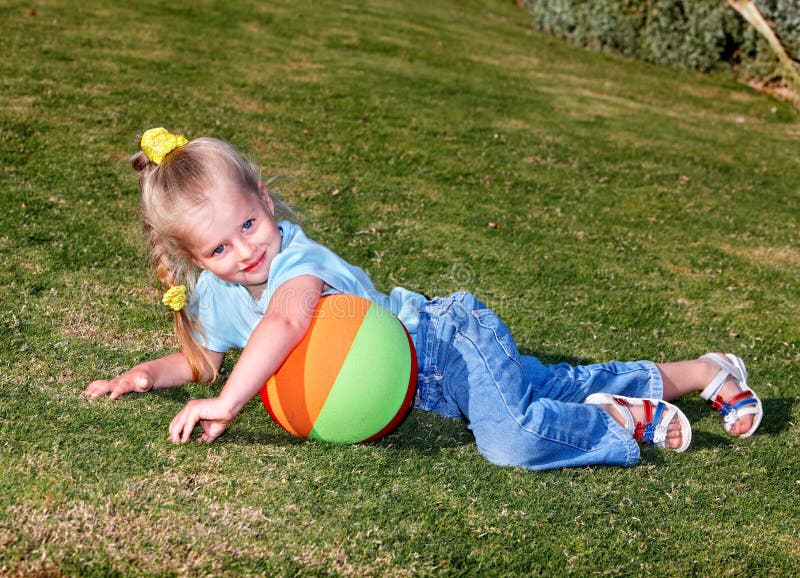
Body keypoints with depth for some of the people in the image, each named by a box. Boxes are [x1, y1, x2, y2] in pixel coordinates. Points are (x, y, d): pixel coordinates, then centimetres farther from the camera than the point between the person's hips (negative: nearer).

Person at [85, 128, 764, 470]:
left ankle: (623, 421, -3)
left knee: (512, 438, -32)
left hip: (448, 338, -8)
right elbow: (201, 358, 16)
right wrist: (149, 373, -3)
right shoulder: (213, 296, -2)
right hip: (420, 384, 8)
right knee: (556, 385, 18)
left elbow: (286, 322, -49)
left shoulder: (296, 257, -28)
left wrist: (227, 403, -53)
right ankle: (702, 373, 33)